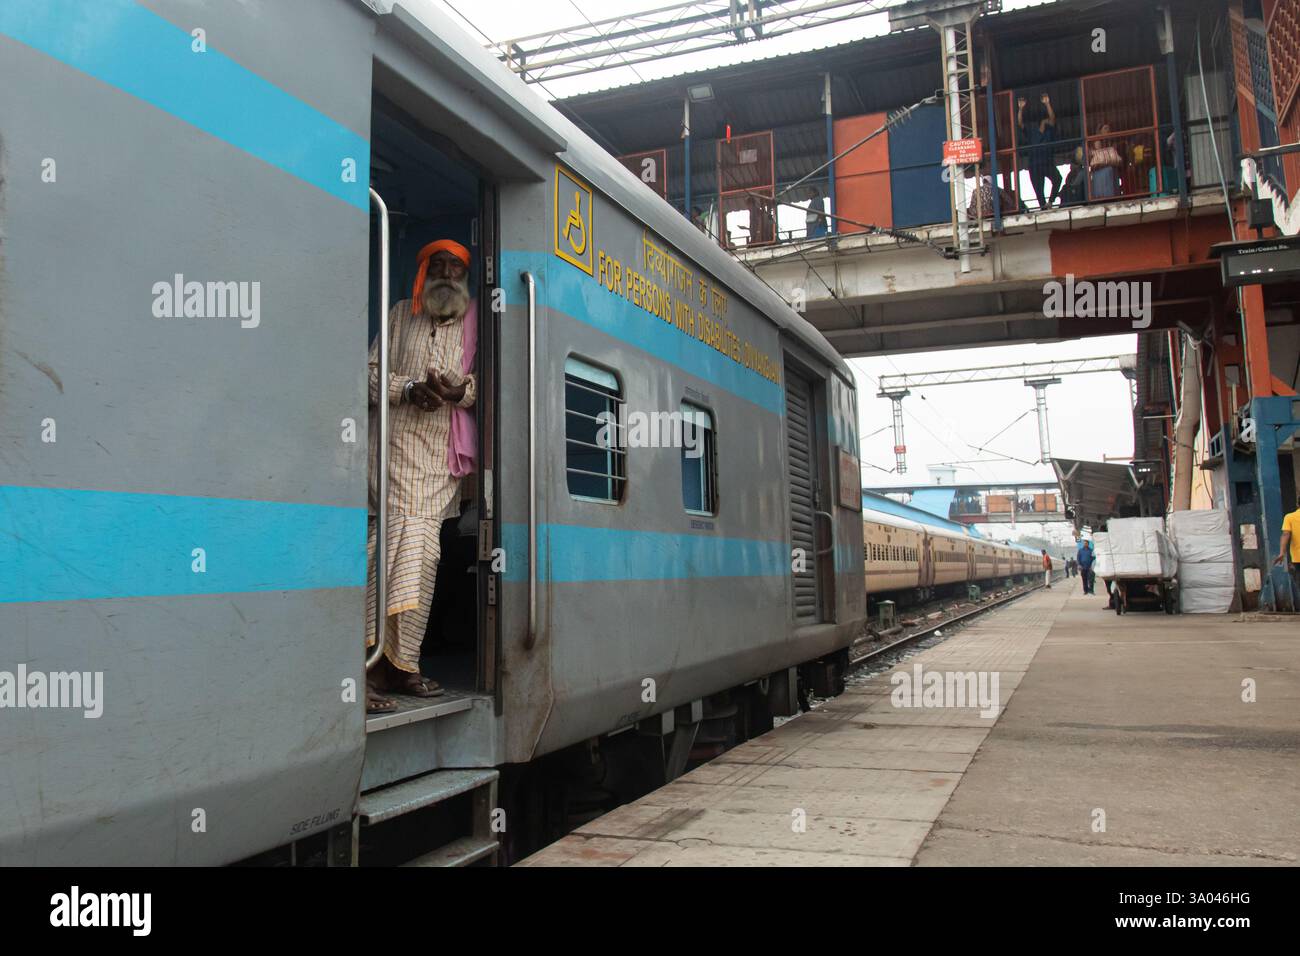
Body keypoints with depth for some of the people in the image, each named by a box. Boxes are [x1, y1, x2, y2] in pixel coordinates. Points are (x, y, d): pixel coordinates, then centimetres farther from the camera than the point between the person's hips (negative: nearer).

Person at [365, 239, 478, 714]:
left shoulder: (474, 323, 17)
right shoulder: (401, 315, 14)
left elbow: (485, 381, 12)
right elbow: (372, 371, 10)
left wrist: (460, 390, -10)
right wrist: (409, 390, -10)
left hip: (443, 456, 2)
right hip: (397, 440, -2)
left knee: (421, 550, 1)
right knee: (400, 541, -15)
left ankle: (400, 662, 7)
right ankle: (382, 662, -15)